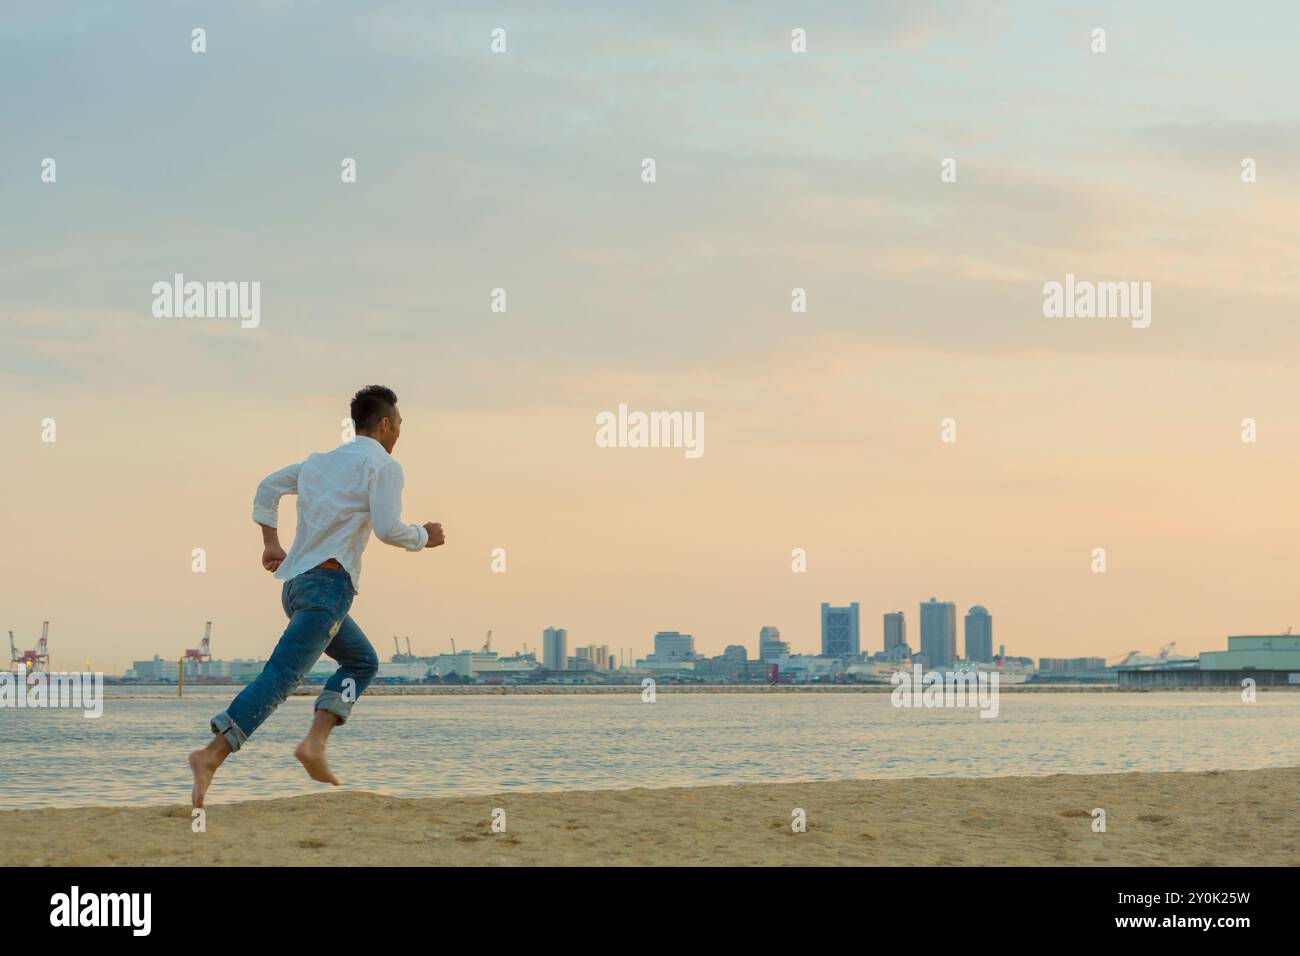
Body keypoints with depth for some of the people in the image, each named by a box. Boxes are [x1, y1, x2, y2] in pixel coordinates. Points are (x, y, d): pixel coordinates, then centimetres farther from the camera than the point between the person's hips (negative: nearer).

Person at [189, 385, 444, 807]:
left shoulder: (320, 460, 22)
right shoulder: (383, 465, -1)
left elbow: (268, 486, 26)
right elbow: (388, 529, -11)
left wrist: (270, 541, 25)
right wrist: (424, 537, 7)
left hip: (296, 583, 9)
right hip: (329, 581, -9)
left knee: (363, 662, 21)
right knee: (282, 675, -16)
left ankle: (315, 743, 2)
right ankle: (212, 755, -29)